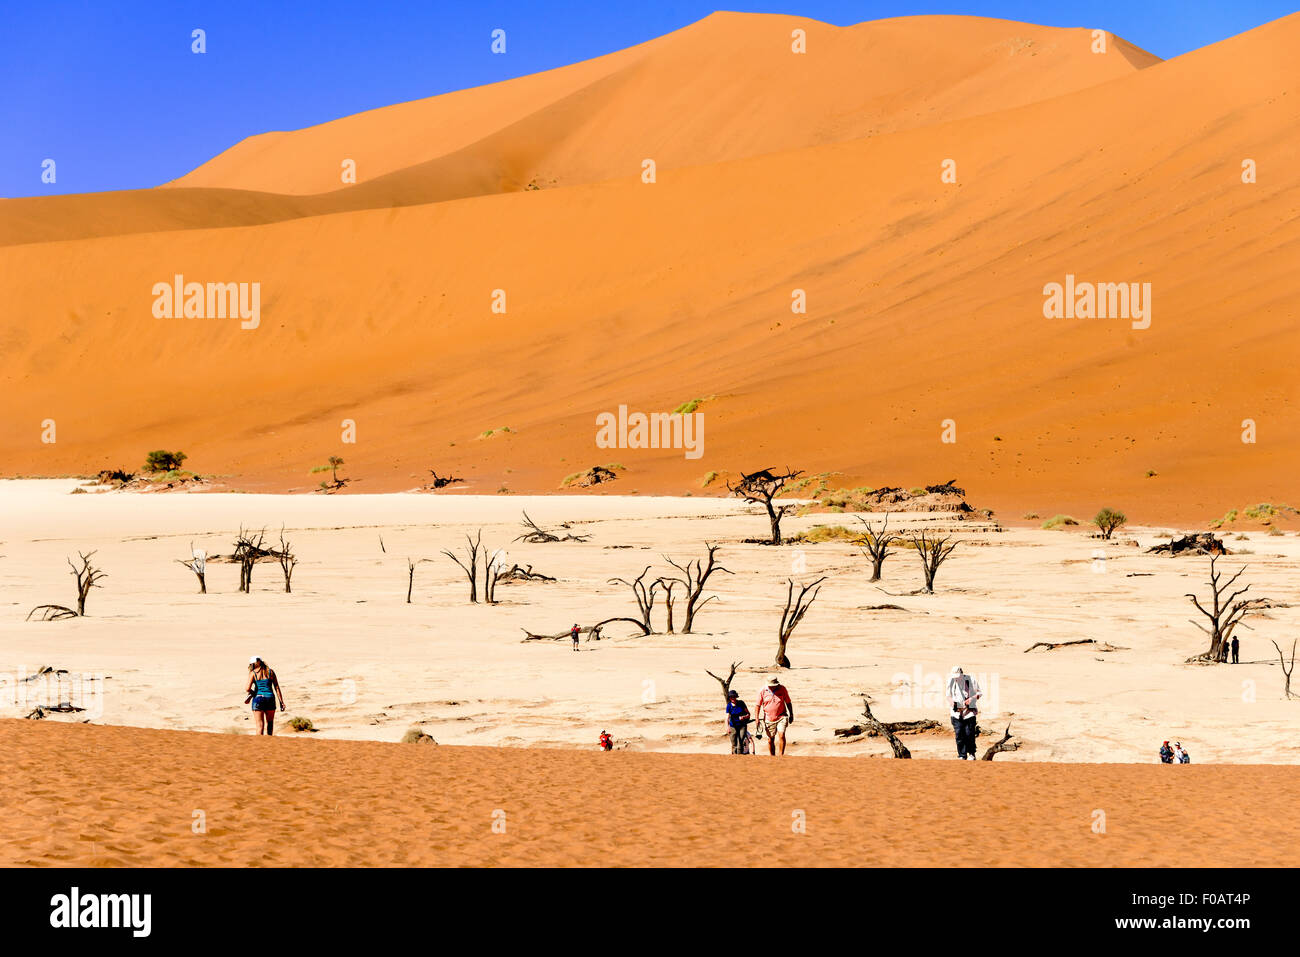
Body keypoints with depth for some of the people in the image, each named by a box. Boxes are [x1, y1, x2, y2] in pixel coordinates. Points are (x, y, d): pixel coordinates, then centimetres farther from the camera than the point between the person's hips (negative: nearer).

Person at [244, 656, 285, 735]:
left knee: (260, 725, -1)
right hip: (270, 698, 2)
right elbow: (277, 688, 4)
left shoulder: (253, 673, -1)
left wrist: (252, 693, 13)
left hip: (258, 699, -2)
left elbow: (247, 689, -9)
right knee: (269, 723, 18)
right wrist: (281, 702, 5)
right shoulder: (270, 672, 6)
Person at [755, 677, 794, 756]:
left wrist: (791, 715, 11)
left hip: (781, 717, -1)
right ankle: (772, 757, 20)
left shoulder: (782, 689, -2)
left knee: (781, 735, -18)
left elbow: (788, 702, 9)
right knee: (770, 739, 5)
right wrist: (757, 719, -2)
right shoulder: (763, 691, -4)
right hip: (769, 719, 1)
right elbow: (758, 705, 2)